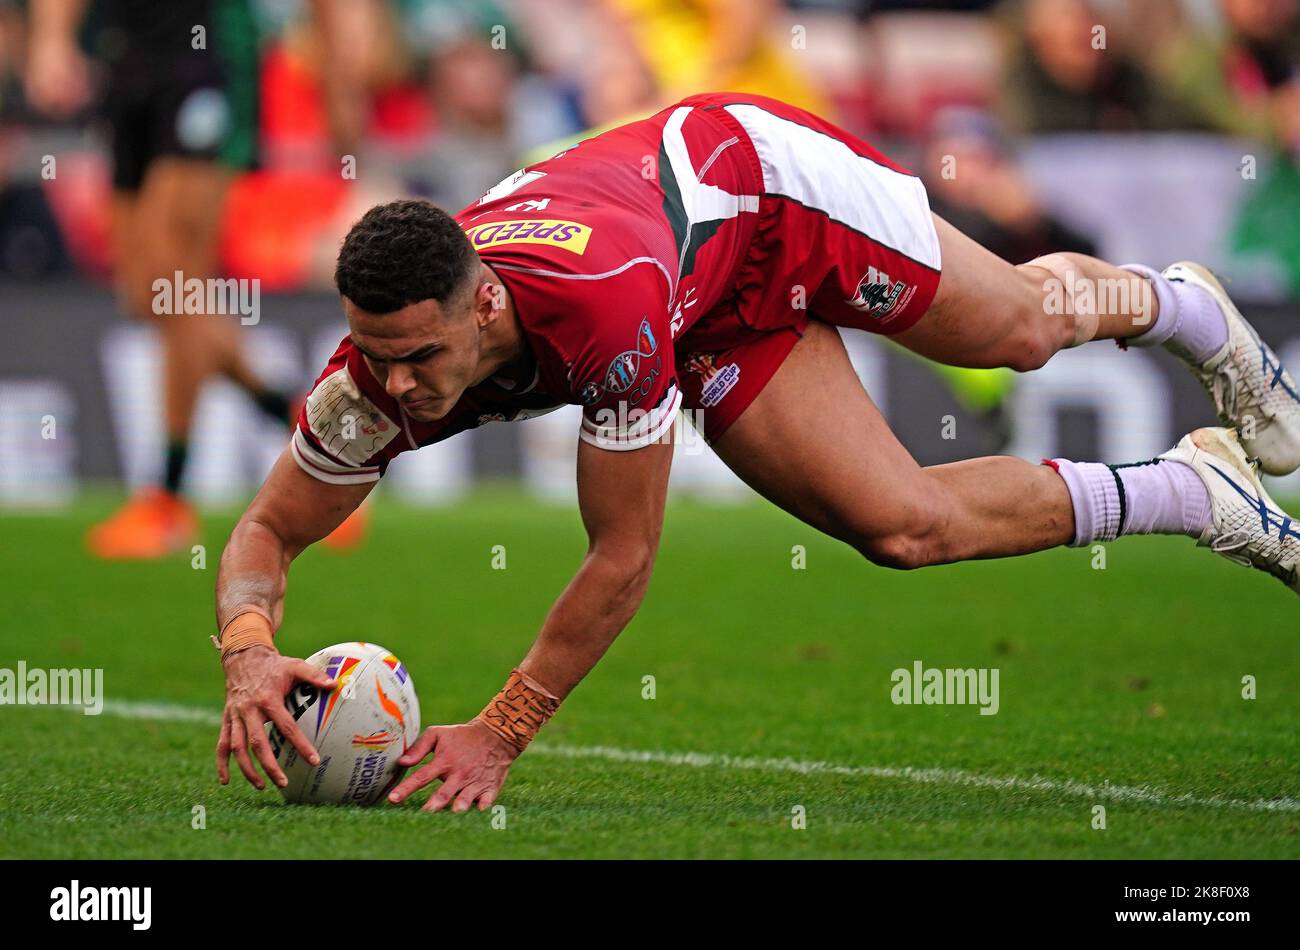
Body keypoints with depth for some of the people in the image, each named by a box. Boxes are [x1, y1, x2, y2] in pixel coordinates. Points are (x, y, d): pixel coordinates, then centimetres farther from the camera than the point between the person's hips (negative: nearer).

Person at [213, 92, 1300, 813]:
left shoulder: (605, 302, -49)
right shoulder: (381, 367, -33)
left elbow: (625, 559, -39)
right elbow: (267, 533, -19)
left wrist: (500, 734, -38)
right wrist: (250, 656, -42)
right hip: (723, 324, 4)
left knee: (1027, 324, 20)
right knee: (904, 527, -2)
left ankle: (1190, 309, 59)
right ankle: (1198, 488, 24)